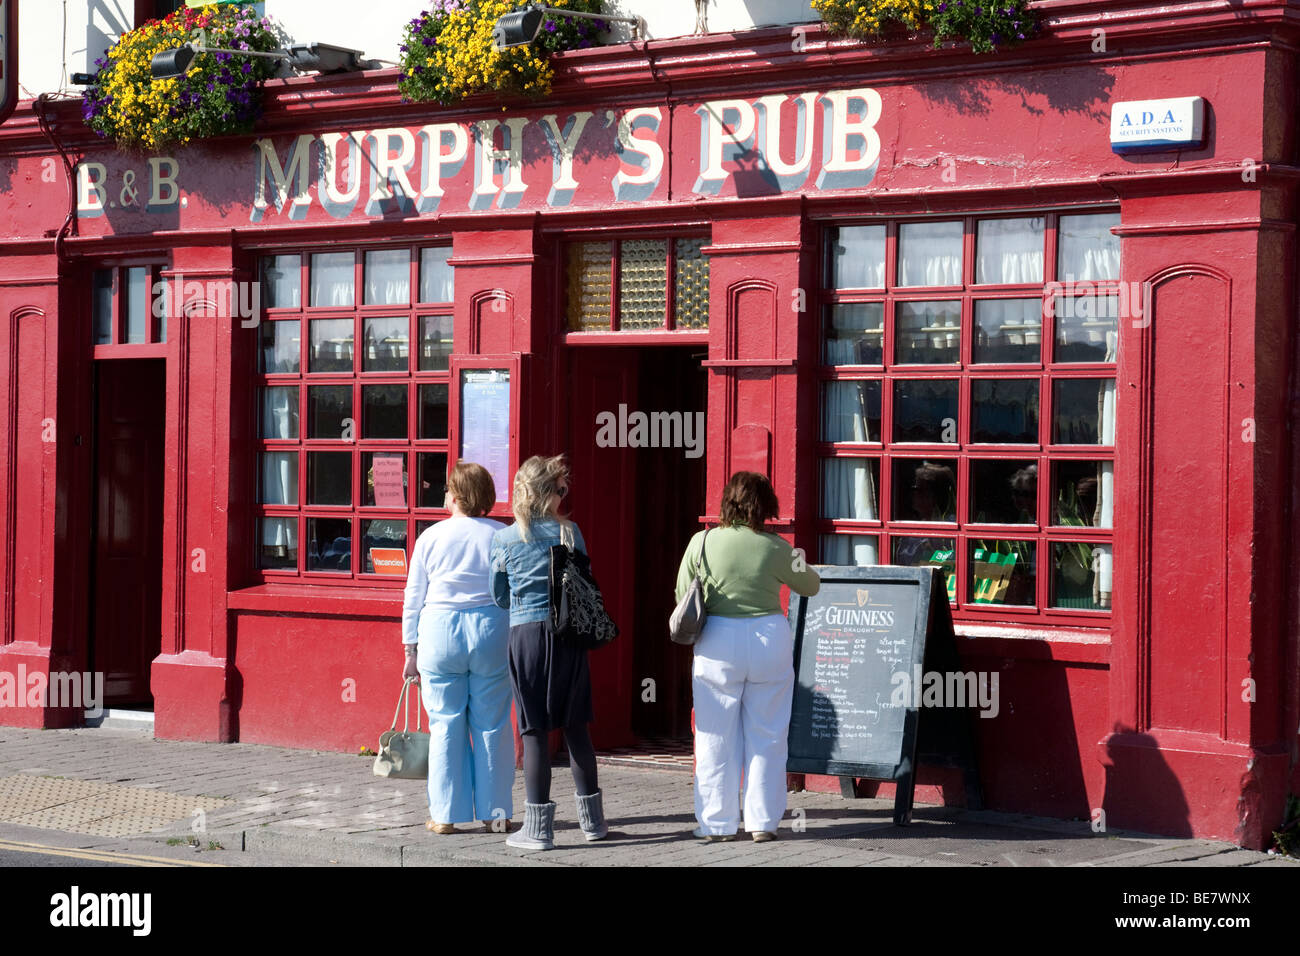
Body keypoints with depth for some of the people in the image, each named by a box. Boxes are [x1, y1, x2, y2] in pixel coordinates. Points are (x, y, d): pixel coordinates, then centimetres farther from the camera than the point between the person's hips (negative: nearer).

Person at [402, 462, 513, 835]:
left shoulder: (431, 537, 2)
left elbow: (414, 599, 5)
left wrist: (411, 651, 12)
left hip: (440, 633, 0)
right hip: (492, 632, 0)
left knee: (445, 724, 6)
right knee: (492, 724, 6)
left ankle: (445, 814, 8)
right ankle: (495, 812, 10)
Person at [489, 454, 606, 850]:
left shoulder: (504, 539, -2)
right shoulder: (570, 532, 0)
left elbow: (500, 595, 8)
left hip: (525, 635, -2)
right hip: (569, 635, 2)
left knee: (534, 731, 1)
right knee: (575, 727, 11)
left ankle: (538, 826, 1)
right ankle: (592, 818, 19)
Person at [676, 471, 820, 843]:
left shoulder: (702, 542, -6)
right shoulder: (776, 548, -5)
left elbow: (682, 596, 0)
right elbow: (810, 585, 11)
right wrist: (799, 562, 32)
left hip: (717, 644, 0)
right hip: (769, 641, 0)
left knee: (717, 738, 9)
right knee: (767, 737, 10)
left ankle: (717, 822, 13)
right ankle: (763, 822, 12)